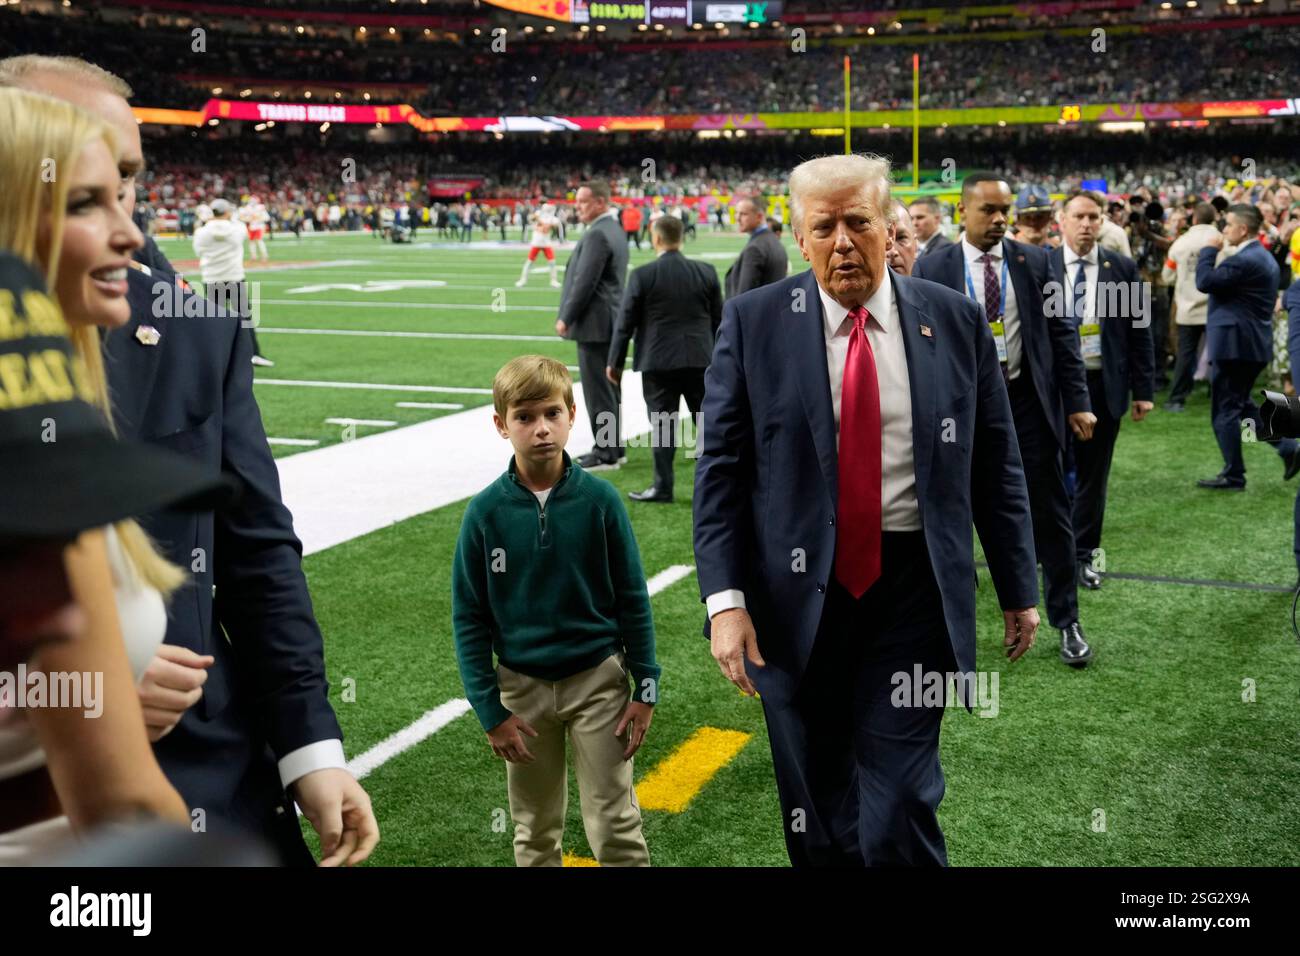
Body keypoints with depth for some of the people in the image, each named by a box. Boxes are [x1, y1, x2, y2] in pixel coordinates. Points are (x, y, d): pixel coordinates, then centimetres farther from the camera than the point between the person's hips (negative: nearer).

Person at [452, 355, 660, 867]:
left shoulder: (599, 499, -10)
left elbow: (632, 598, -2)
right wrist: (490, 710, -5)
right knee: (535, 833, 16)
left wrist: (645, 689, -2)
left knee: (615, 825, 5)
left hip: (598, 680, -1)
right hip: (521, 688, 1)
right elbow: (469, 617, -3)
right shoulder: (486, 511, -9)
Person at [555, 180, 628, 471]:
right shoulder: (614, 229, 14)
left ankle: (605, 454, 0)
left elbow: (585, 282, -21)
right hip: (610, 321, 10)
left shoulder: (597, 234, -17)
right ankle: (612, 448, 22)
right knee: (608, 388, 15)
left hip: (594, 323, -10)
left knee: (599, 391, -5)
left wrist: (566, 318, -13)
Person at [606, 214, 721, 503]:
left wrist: (615, 362, 5)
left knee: (662, 425, 2)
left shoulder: (642, 275, -8)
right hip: (700, 359, 3)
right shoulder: (706, 272, 2)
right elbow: (718, 320, 9)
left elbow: (626, 322, -4)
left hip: (658, 360, -3)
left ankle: (663, 487, 6)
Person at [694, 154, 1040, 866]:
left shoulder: (956, 322, 2)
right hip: (796, 594, 0)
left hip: (913, 588, 0)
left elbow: (995, 464, 7)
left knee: (898, 814, -3)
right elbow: (720, 468, -3)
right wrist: (724, 598, -11)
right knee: (816, 815, 13)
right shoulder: (753, 323, -2)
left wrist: (1018, 587, 9)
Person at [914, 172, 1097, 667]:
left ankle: (1067, 622, 22)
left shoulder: (1035, 261, 2)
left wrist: (1077, 402, -2)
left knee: (1050, 516, 8)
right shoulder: (932, 268, -2)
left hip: (1028, 403, 1)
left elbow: (1061, 334, 3)